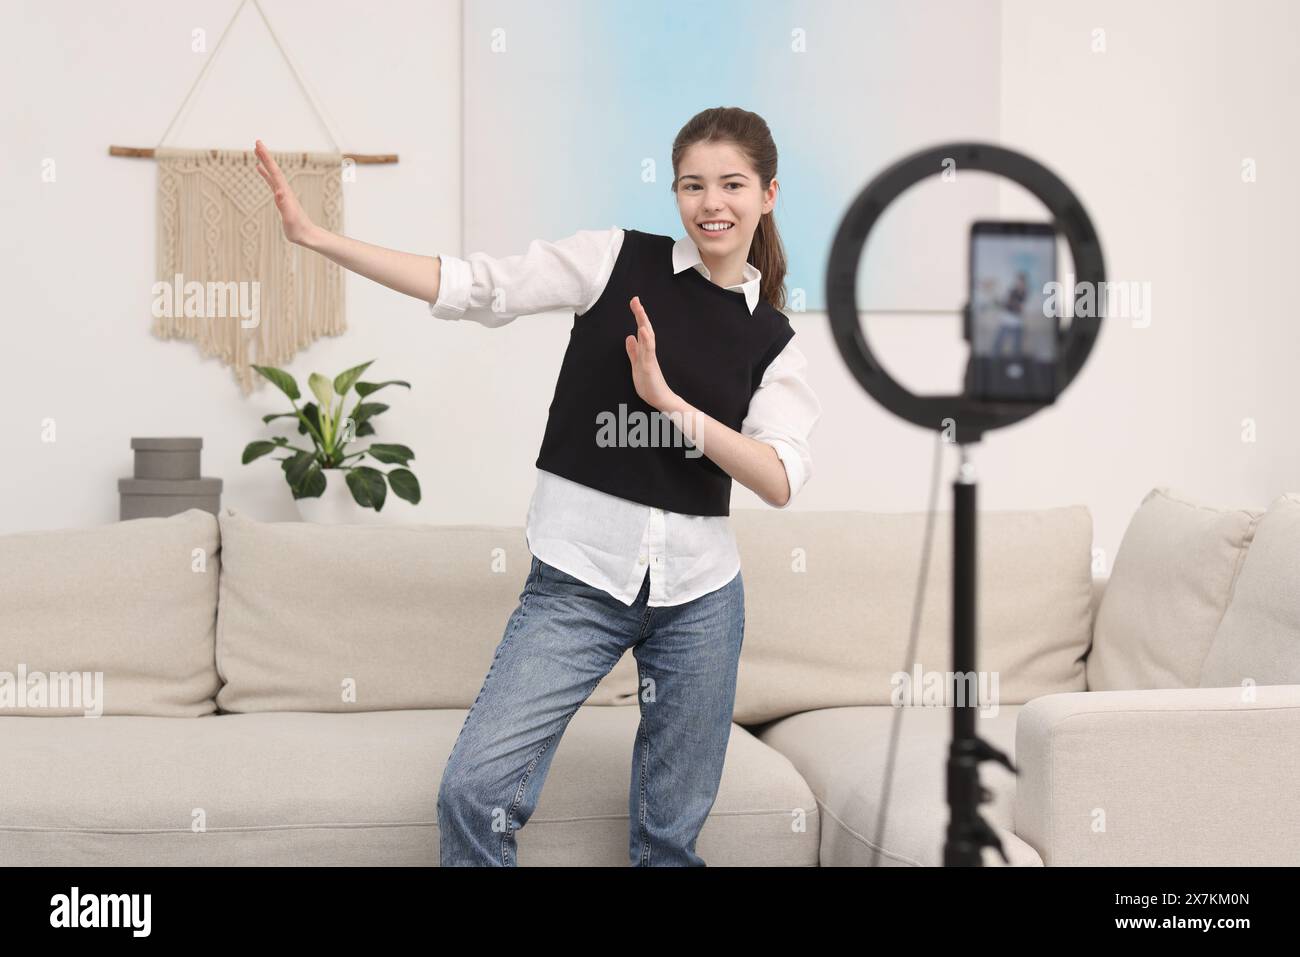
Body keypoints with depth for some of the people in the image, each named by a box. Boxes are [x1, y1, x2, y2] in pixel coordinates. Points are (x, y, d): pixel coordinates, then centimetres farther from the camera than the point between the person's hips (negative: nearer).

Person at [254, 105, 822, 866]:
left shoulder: (774, 340, 7)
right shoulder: (619, 259, 2)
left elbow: (780, 482, -5)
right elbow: (474, 288, -4)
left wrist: (669, 400, -17)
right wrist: (316, 237, -11)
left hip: (699, 595, 2)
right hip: (578, 580, -2)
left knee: (673, 827, 9)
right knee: (475, 789, -13)